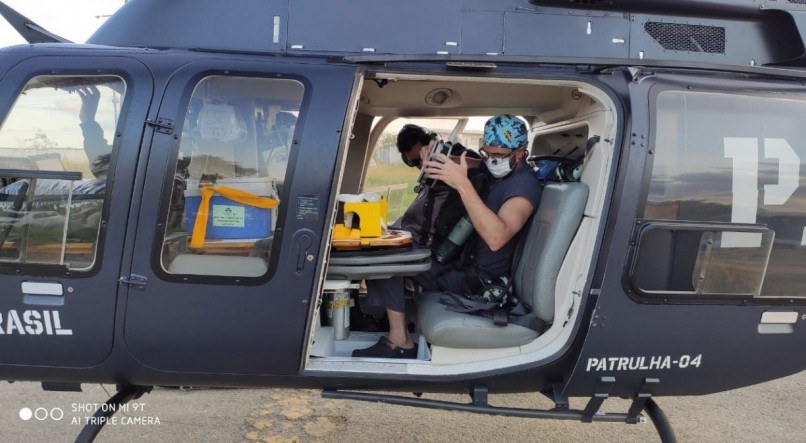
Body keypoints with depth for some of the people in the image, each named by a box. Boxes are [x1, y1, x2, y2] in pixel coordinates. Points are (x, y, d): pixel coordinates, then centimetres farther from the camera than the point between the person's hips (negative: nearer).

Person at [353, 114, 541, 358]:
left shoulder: (524, 184, -18)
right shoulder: (493, 172, 10)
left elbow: (496, 238, -35)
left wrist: (462, 183, -38)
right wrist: (435, 173, 0)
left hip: (479, 277, -10)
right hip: (462, 258, 10)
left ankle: (401, 343, -13)